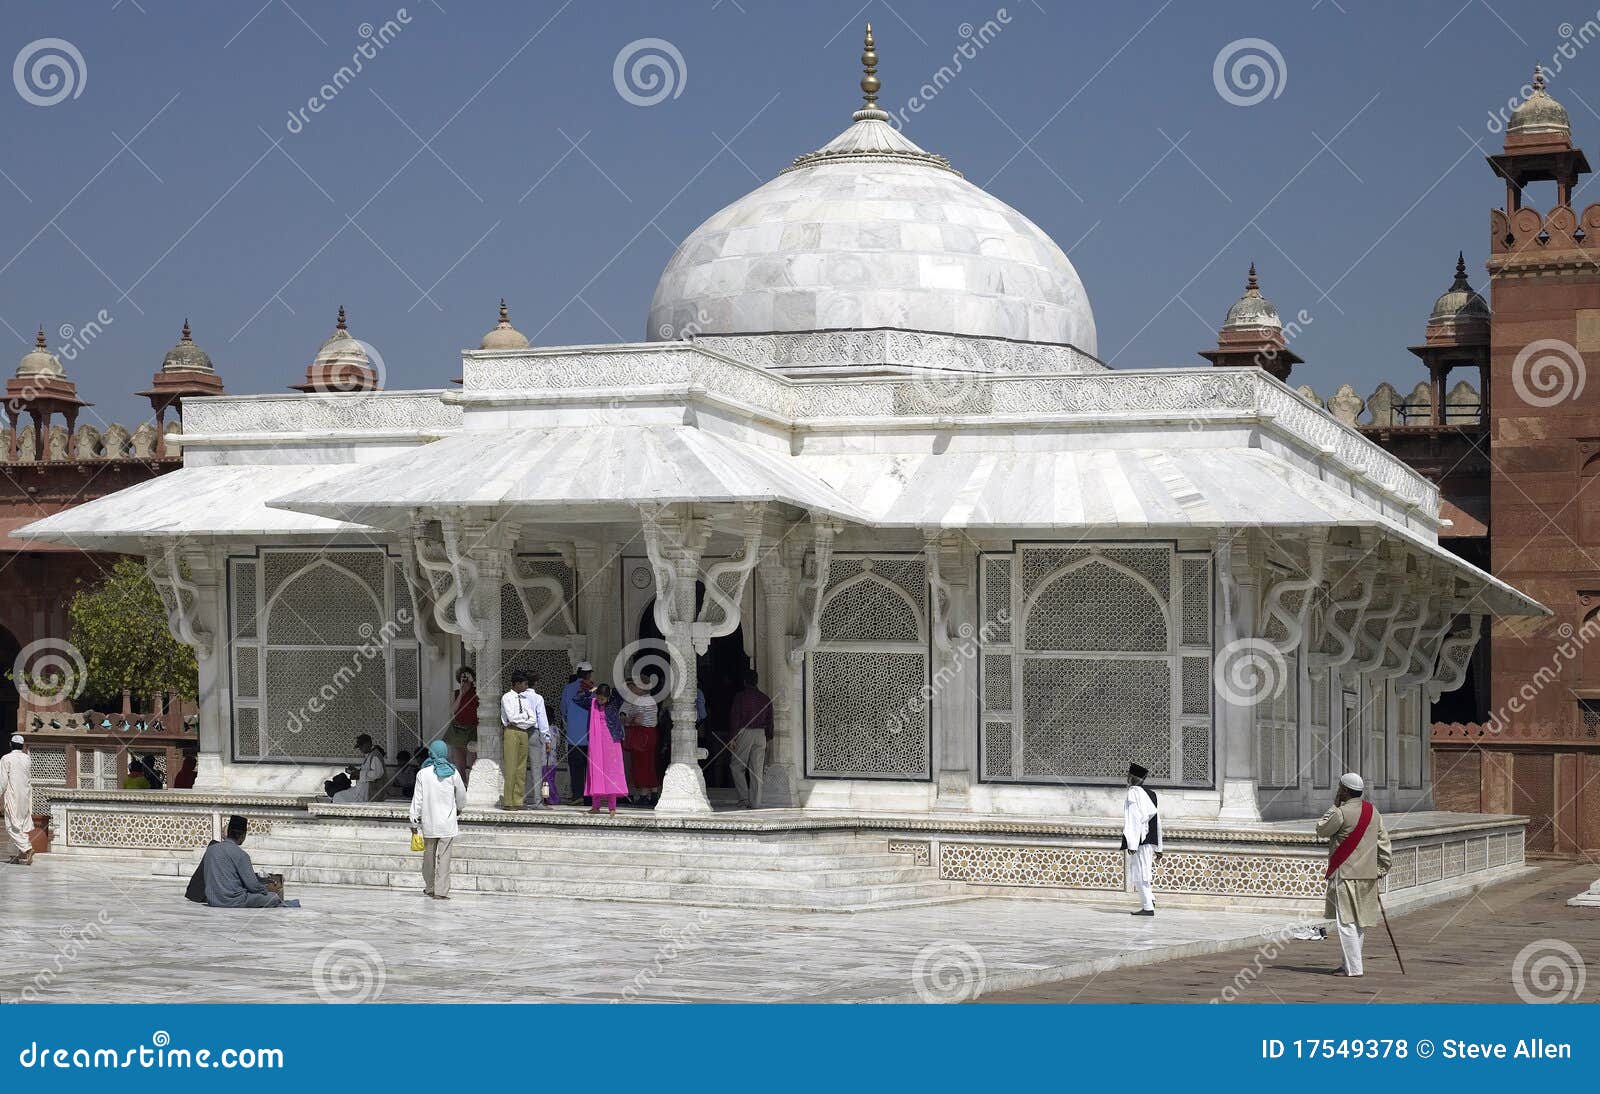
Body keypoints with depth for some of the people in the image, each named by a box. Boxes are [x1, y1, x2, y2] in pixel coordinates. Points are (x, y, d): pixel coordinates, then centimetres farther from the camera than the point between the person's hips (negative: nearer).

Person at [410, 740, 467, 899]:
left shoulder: (423, 774, -4)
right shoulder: (452, 773, -3)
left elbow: (417, 799, -3)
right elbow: (461, 795, 10)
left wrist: (414, 821, 5)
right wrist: (459, 809, 30)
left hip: (429, 821, 1)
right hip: (447, 821, -1)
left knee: (429, 855, 15)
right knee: (444, 856, -2)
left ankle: (430, 888, 27)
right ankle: (441, 891, -7)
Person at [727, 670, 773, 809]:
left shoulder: (740, 697, -3)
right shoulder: (765, 698, 9)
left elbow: (735, 718, -7)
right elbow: (769, 720, 12)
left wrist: (734, 736, -5)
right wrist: (768, 738, 18)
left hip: (744, 732, -4)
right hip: (760, 734, 4)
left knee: (737, 766, 6)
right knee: (757, 770, 4)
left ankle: (743, 798, -5)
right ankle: (755, 802, 2)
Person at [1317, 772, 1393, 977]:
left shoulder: (1342, 812, -14)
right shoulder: (1373, 811, 9)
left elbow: (1321, 831, 1)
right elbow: (1384, 843, 12)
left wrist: (1334, 806, 5)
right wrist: (1381, 869, 17)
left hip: (1345, 874, -8)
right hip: (1367, 874, 8)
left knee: (1346, 921, -5)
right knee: (1360, 921, 13)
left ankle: (1353, 967, -7)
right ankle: (1351, 963, 21)